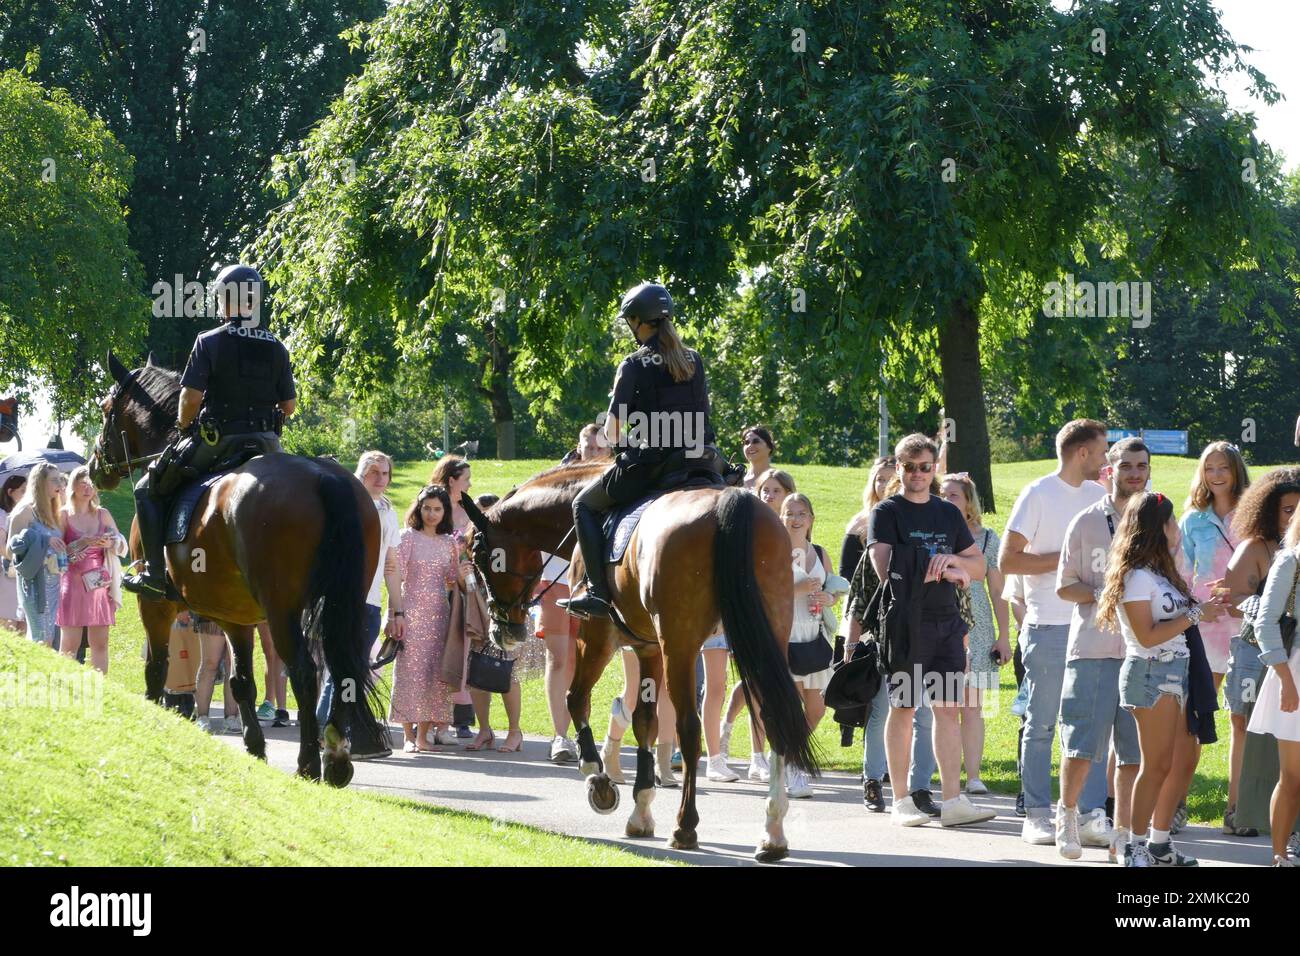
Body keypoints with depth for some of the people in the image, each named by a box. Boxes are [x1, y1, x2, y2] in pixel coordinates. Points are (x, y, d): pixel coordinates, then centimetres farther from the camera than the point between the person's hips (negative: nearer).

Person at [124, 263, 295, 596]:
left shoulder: (209, 343, -8)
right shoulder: (277, 349, 6)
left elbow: (191, 396, -12)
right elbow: (289, 405, 7)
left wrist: (183, 427, 6)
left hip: (217, 440, -4)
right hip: (266, 443, 4)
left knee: (149, 490, 10)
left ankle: (155, 572, -1)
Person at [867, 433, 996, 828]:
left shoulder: (948, 513, 15)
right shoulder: (887, 512, 0)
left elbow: (979, 567, 16)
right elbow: (886, 569, -13)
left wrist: (952, 559, -6)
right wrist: (942, 572, -12)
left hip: (946, 622, 4)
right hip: (905, 622, -4)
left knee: (948, 708, -1)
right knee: (903, 708, 0)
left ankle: (953, 801, -3)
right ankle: (901, 801, 6)